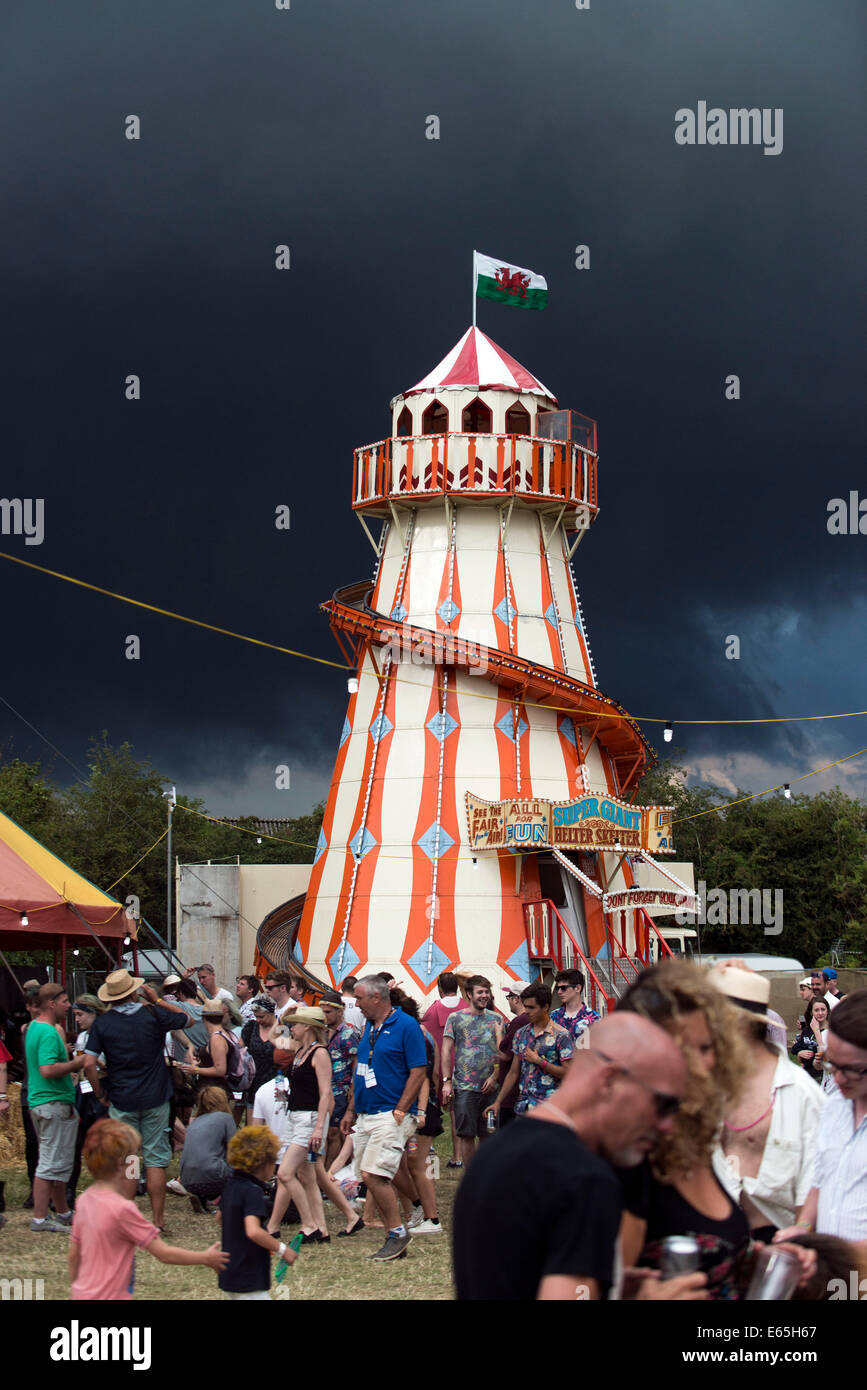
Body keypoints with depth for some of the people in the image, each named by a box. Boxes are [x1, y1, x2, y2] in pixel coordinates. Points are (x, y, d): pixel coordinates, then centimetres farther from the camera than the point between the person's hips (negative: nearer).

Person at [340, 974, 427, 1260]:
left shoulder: (406, 1026, -9)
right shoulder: (369, 1027, 16)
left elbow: (418, 1072, -12)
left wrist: (399, 1113, -16)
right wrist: (351, 1111, 20)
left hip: (390, 1115, -9)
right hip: (366, 1116, 9)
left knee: (374, 1175, -17)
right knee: (371, 1178, 6)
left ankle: (398, 1233, -5)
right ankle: (396, 1242, 13)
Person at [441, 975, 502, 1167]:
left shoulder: (495, 1019, 10)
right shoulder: (455, 1018, 4)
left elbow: (501, 1051, 9)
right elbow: (446, 1051, 2)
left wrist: (494, 1076, -4)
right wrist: (447, 1081, -6)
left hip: (489, 1086, 2)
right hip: (464, 1085, -2)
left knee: (487, 1135, 5)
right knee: (466, 1134, -3)